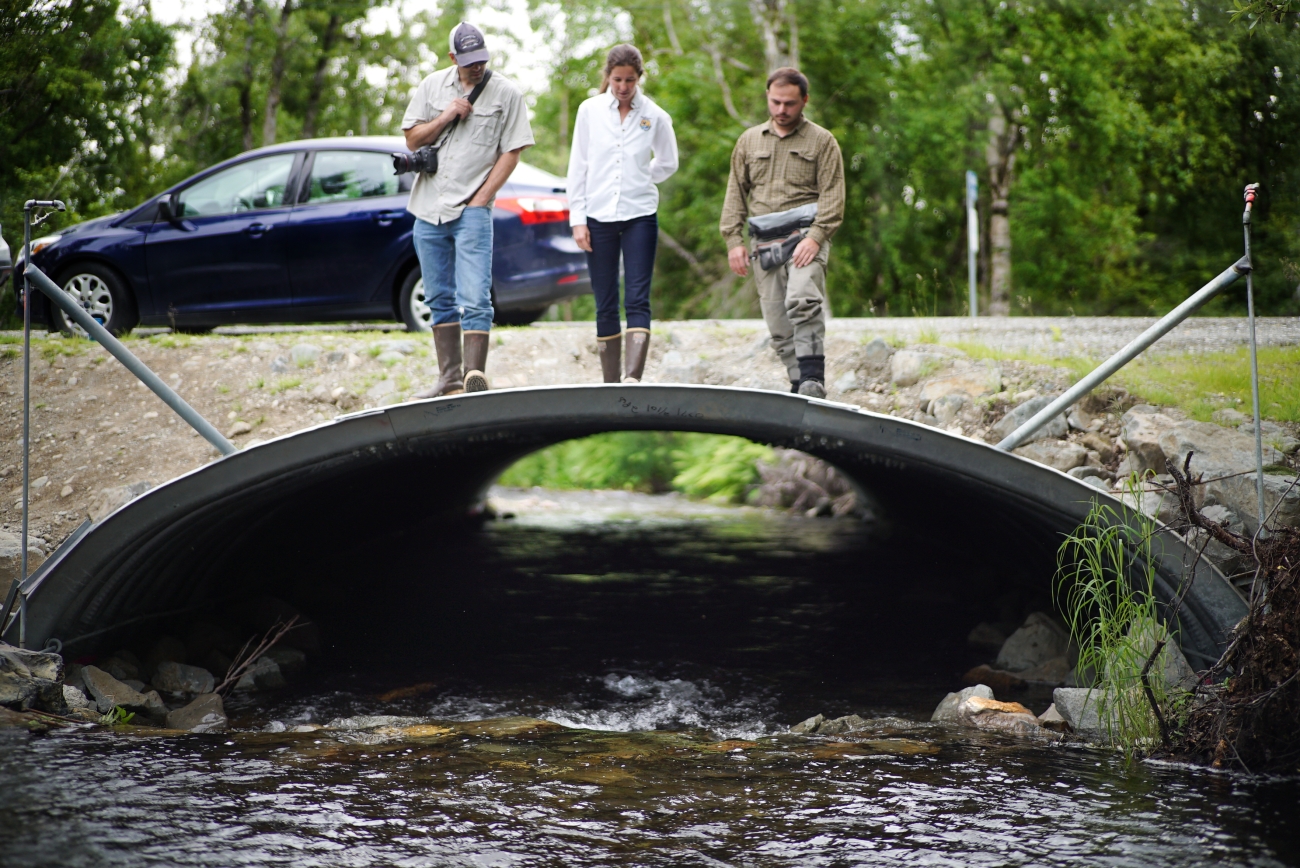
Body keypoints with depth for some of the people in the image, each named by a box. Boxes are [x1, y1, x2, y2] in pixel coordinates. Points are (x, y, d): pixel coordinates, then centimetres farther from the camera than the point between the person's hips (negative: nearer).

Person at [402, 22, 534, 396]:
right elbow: (412, 139, 10)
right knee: (440, 300, 8)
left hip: (472, 211, -4)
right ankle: (450, 378, 13)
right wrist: (445, 117, -8)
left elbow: (511, 152, -2)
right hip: (428, 210, 4)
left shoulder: (506, 93, -1)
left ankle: (475, 377, -19)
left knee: (474, 300, -15)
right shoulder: (432, 86, 9)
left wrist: (480, 199, -9)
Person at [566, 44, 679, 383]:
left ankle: (633, 378, -22)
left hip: (640, 217, -1)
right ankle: (610, 383, 7)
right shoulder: (590, 111, 3)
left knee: (637, 301, -12)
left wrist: (637, 180, 12)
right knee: (605, 306, 3)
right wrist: (577, 218, 1)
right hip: (599, 218, 1)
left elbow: (667, 163, 17)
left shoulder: (655, 116, 2)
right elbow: (578, 167, 5)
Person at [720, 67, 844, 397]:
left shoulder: (822, 141, 8)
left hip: (805, 237, -4)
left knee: (801, 300, -28)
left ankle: (813, 379, -29)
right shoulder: (749, 141, 19)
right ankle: (800, 385, 3)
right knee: (778, 325, -1)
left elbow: (832, 197, 0)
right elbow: (735, 193, 18)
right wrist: (734, 240, 6)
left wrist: (815, 236, -14)